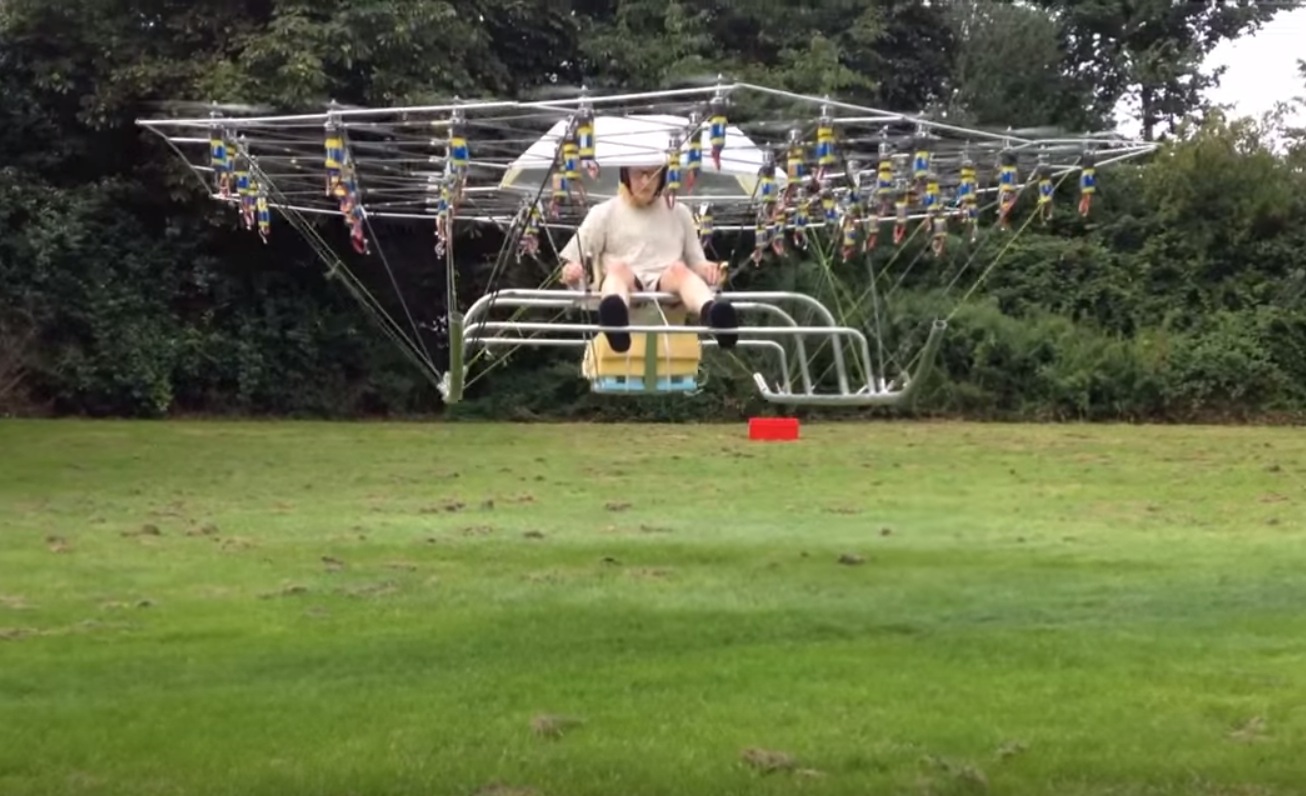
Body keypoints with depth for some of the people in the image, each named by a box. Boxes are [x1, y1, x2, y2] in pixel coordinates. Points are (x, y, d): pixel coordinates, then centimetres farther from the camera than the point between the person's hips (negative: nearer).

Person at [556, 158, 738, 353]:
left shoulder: (679, 213, 20)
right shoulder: (605, 213, 14)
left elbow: (696, 262, 21)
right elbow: (570, 264, 11)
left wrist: (706, 268, -4)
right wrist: (570, 272, -14)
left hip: (667, 288, 1)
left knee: (679, 268, -32)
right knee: (618, 267, -35)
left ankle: (712, 313, -66)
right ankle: (614, 314, -72)